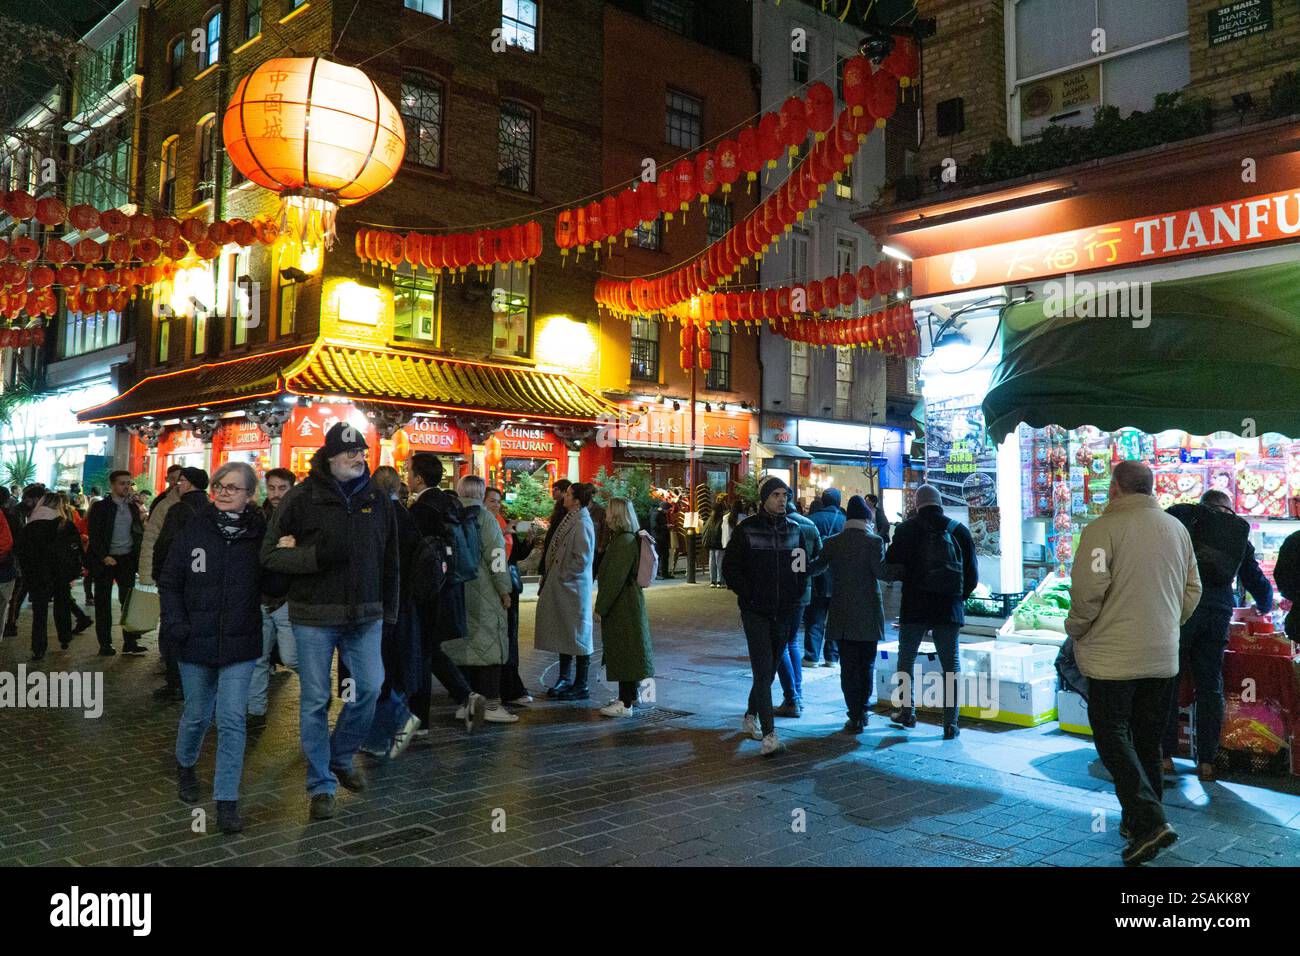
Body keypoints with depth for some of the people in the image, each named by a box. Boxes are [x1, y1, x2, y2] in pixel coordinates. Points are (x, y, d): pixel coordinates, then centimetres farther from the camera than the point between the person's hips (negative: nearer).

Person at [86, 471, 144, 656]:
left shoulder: (133, 507, 11)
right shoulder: (100, 507, -2)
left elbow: (140, 533, 12)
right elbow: (94, 535, -7)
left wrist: (138, 557, -1)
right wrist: (104, 557, -16)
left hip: (127, 559, 3)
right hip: (105, 560, -3)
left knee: (128, 600, 2)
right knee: (103, 602, 4)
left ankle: (130, 642, 6)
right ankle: (105, 644, 10)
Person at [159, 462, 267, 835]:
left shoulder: (259, 534, -4)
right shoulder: (193, 530, -3)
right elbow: (169, 582, 1)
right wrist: (175, 626, -7)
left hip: (240, 642, -1)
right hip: (196, 639, 1)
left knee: (232, 718, -4)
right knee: (197, 713, 16)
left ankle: (227, 799, 6)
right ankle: (185, 765, 46)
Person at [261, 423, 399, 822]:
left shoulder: (377, 500, 7)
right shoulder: (302, 497, -5)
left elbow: (389, 562, 13)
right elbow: (271, 554, -6)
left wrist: (389, 612, 12)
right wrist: (317, 555, -19)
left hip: (365, 614, 3)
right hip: (314, 615, -3)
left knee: (369, 687, 0)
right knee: (315, 701, 3)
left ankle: (341, 757, 26)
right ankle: (321, 784, 17)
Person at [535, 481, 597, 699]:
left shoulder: (581, 524, -18)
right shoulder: (569, 519, 9)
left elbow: (582, 559, -21)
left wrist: (562, 576, -14)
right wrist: (551, 578, 11)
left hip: (574, 588, -9)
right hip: (561, 587, 9)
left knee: (577, 635, 1)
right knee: (563, 633, 16)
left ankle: (581, 686, 11)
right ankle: (564, 680, 28)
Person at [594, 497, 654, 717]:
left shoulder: (624, 542, -19)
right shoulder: (628, 538, 13)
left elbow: (615, 579, -22)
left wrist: (600, 607, -16)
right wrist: (602, 605, 19)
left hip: (623, 606, -10)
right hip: (627, 604, 10)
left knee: (623, 651, -5)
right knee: (627, 650, 17)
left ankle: (626, 703, 0)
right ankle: (630, 696, 28)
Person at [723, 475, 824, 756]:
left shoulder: (795, 529, 8)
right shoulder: (746, 530, -4)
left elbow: (807, 565, 16)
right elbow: (730, 568, -3)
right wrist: (748, 594, -11)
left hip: (785, 611, 4)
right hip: (756, 612, -4)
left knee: (770, 668, 15)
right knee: (763, 670, -10)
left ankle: (751, 715, 35)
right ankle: (769, 733, -10)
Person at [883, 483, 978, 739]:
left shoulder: (907, 529, -3)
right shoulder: (959, 530, 3)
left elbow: (891, 568, -4)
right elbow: (972, 575, 4)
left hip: (914, 607, -1)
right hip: (949, 609, 1)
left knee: (906, 660, 17)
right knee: (951, 665, 7)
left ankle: (907, 713, 21)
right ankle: (951, 724, 4)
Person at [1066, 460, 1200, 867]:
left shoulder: (1103, 528, -14)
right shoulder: (1177, 528, 8)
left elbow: (1088, 591, -20)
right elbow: (1192, 590, 14)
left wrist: (1075, 628, -3)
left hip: (1113, 656, -7)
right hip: (1163, 655, 7)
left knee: (1113, 739, 0)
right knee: (1147, 741, 16)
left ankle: (1150, 821, -11)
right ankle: (1138, 819, 25)